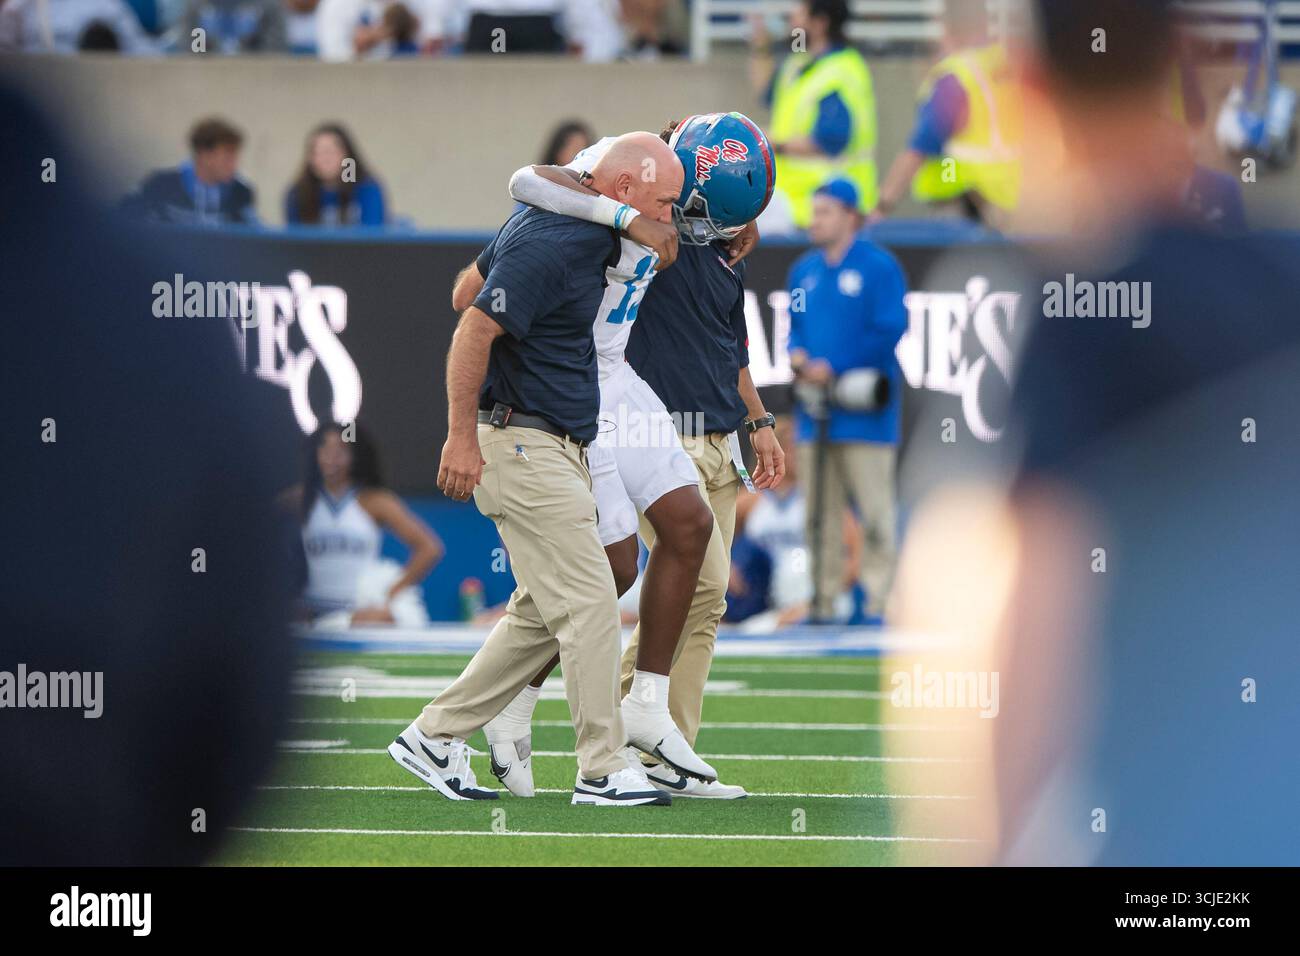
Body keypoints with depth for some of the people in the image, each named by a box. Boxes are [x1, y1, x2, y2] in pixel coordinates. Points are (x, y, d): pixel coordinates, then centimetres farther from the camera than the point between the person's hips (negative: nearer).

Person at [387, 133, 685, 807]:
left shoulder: (572, 227, 11)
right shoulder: (548, 246, -20)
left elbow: (467, 290, 21)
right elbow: (472, 333, -20)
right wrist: (462, 437, -18)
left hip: (559, 448, 10)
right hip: (525, 443, -10)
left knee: (544, 613, 12)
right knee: (589, 602, -9)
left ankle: (436, 736, 17)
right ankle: (602, 770, -5)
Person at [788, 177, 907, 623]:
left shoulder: (878, 267, -4)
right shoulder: (805, 270, 16)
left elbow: (889, 331, -11)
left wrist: (834, 368, -14)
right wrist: (797, 356, -3)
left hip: (863, 415, -6)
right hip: (816, 413, 6)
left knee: (873, 510, -6)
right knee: (819, 514, 6)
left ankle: (875, 600, -4)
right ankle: (823, 599, 10)